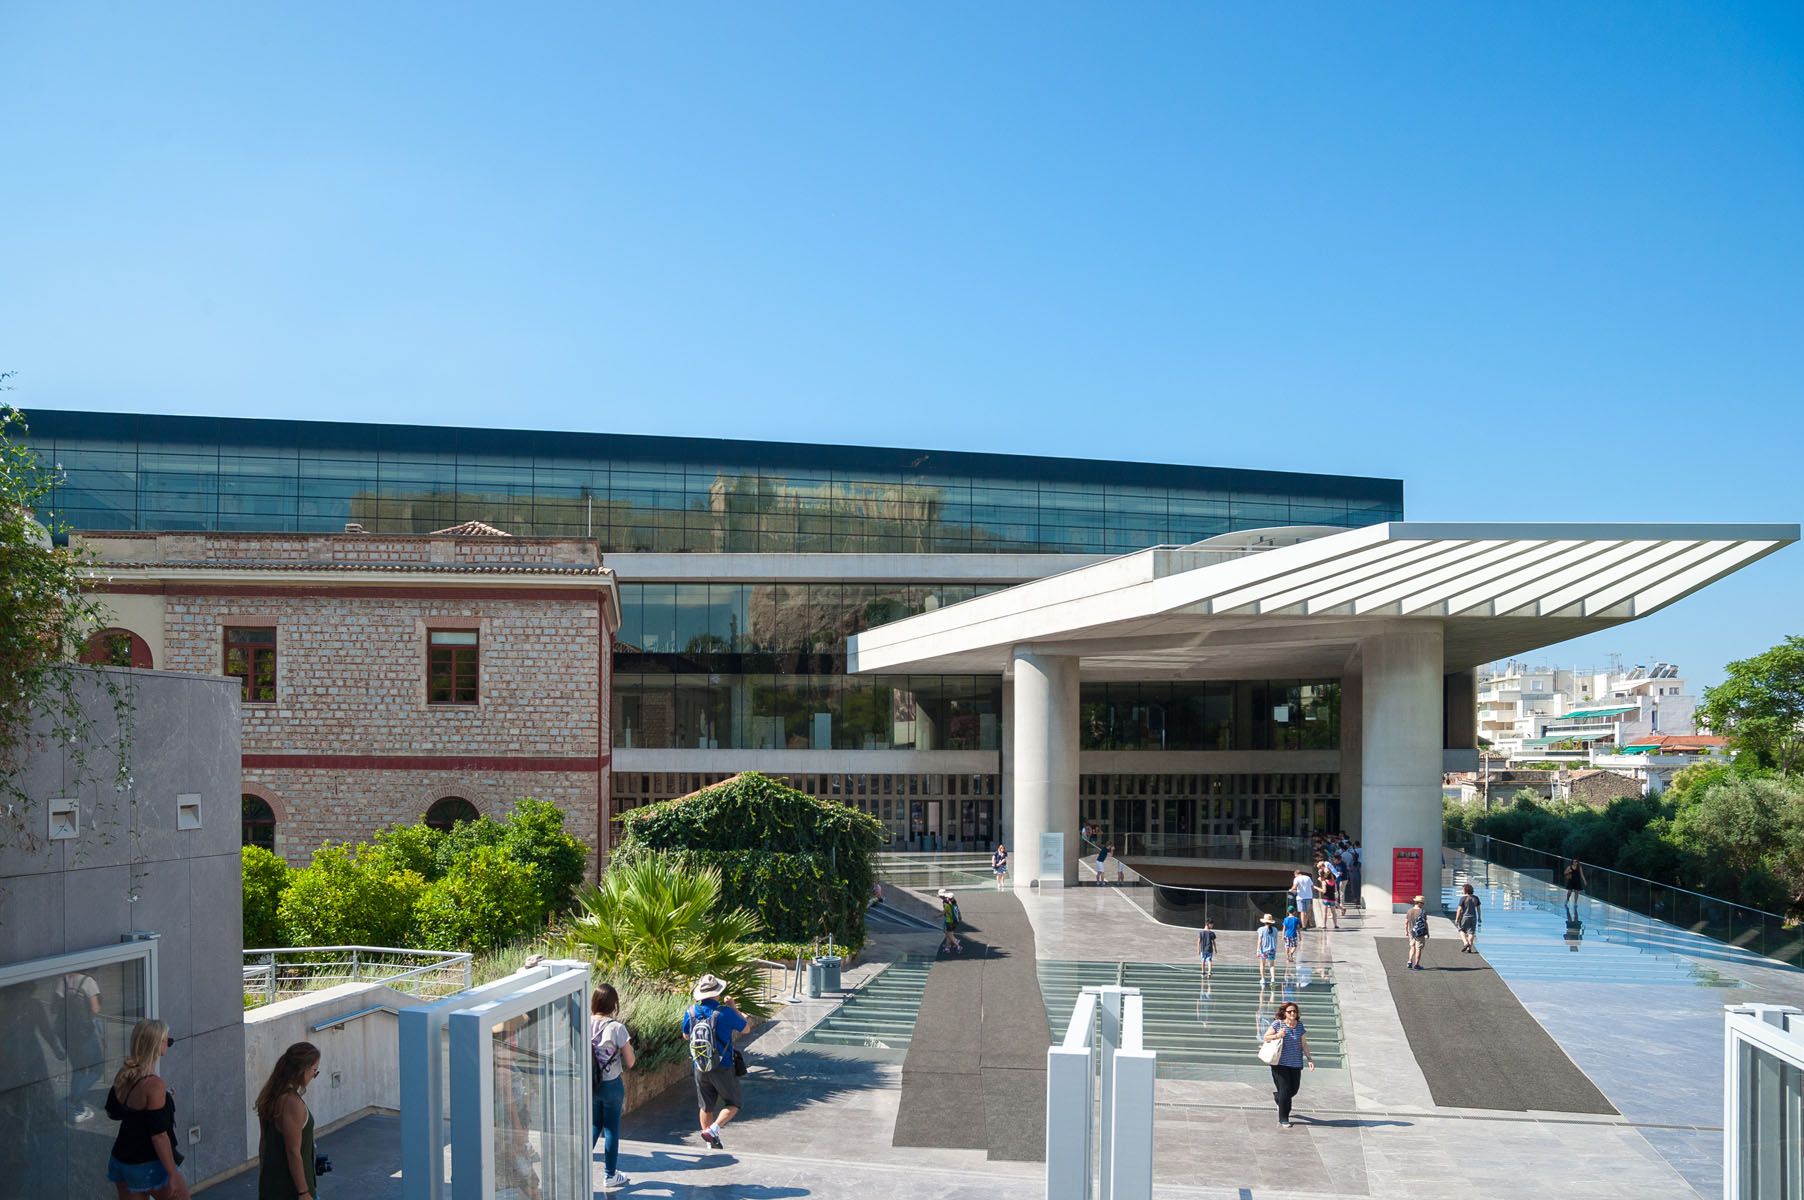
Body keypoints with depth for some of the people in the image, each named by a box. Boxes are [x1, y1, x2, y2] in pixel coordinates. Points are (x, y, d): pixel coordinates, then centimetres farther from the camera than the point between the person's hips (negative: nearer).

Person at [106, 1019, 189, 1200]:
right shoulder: (154, 1085, -24)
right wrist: (173, 1174, -16)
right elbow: (158, 1136, -23)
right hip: (150, 1166, -7)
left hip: (121, 1162, 7)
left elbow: (112, 1112, 16)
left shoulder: (123, 1076, 0)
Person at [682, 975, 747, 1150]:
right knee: (733, 1104, 12)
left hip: (700, 1068, 4)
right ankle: (712, 1130, -8)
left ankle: (712, 1143, 26)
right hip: (723, 1068, -4)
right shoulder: (725, 1013, -18)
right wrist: (733, 1007, 9)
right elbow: (745, 1029, -1)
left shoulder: (691, 1012, -6)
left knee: (706, 1107, 19)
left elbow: (686, 1035, 13)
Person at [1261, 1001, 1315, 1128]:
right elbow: (1265, 1037, -2)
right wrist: (1277, 1036, -19)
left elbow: (1304, 1044, 7)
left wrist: (1309, 1059, 1)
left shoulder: (1299, 1025, 3)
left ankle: (1277, 1096, 42)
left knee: (1294, 1089, 9)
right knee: (1285, 1090, -8)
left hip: (1295, 1064, 4)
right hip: (1280, 1063, -4)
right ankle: (1283, 1119, 2)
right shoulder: (1277, 1024, -8)